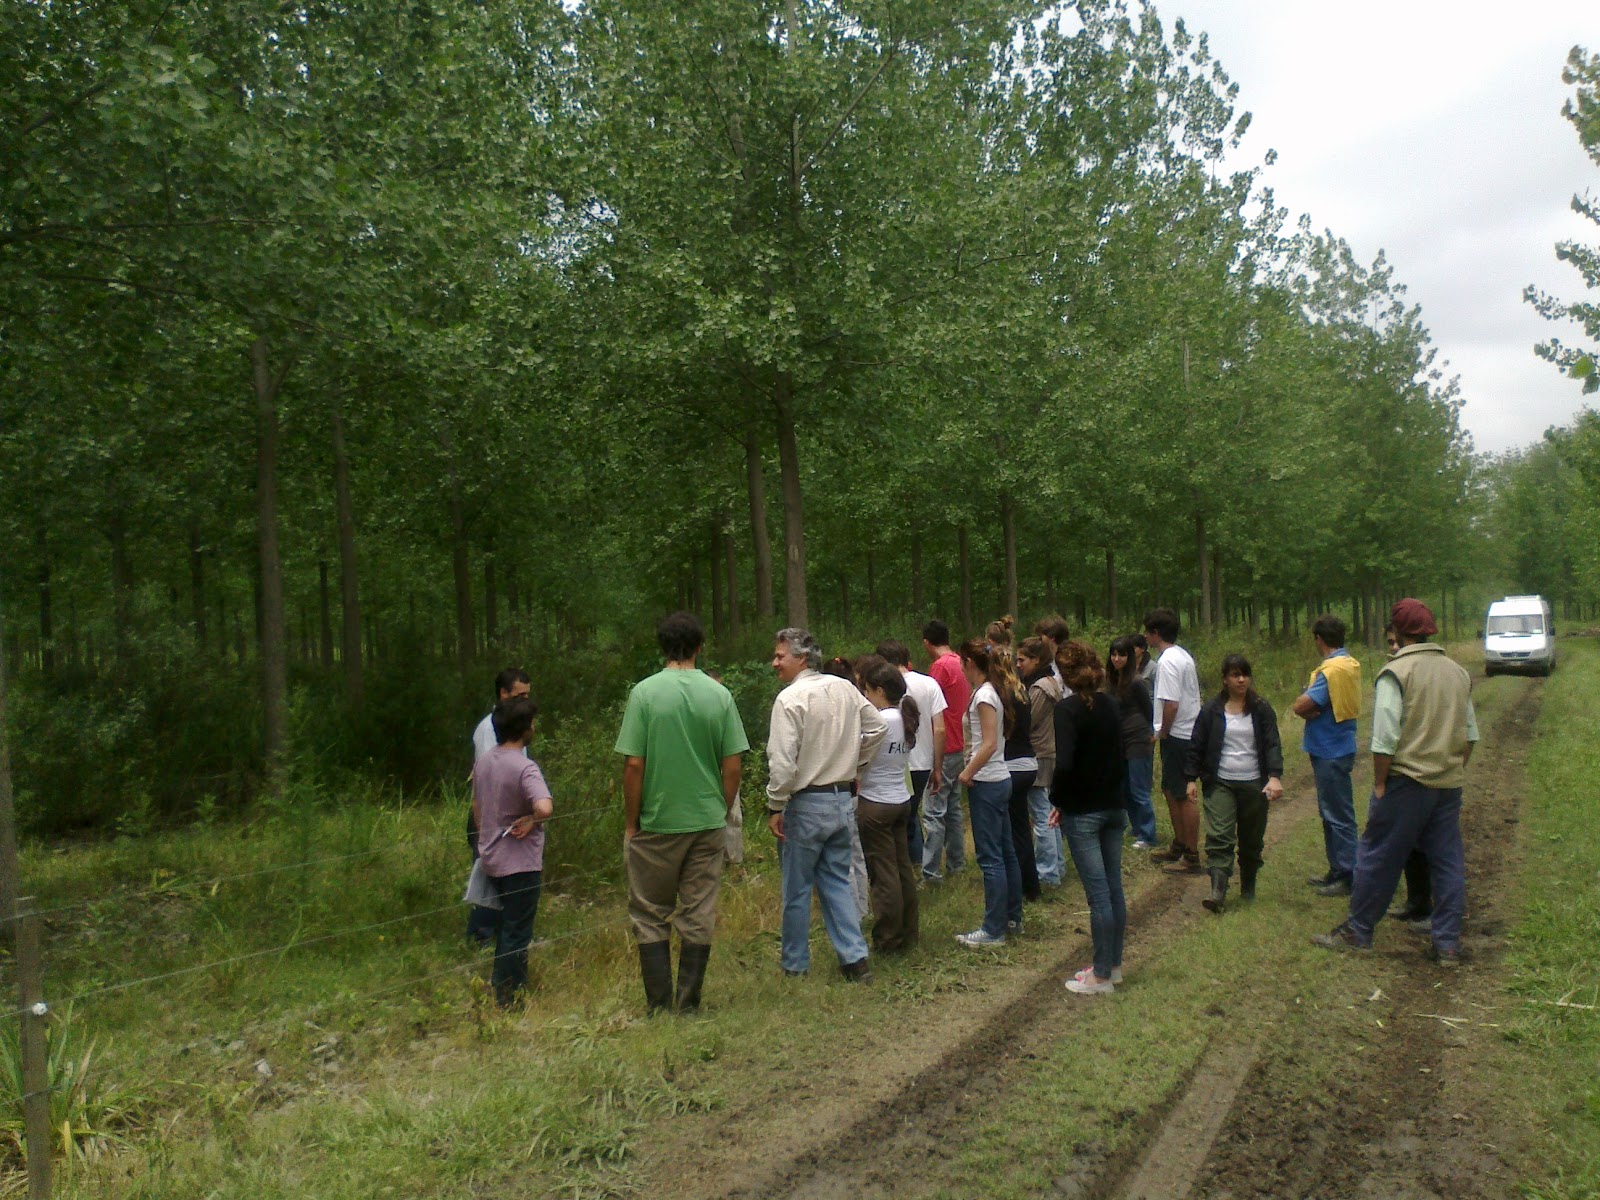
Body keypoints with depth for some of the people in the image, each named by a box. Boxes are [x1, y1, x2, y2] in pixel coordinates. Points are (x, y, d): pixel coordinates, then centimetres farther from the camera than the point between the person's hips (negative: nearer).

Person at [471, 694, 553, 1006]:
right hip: (521, 861, -8)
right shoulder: (524, 768, -23)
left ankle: (500, 984, 36)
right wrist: (530, 822, -18)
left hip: (492, 859, 8)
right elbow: (545, 807, -38)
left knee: (507, 924, 25)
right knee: (517, 932, 5)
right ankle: (509, 999, 14)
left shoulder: (482, 762, 3)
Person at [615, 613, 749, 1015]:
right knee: (699, 917, 11)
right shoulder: (719, 695, -2)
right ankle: (689, 1004, 17)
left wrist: (630, 824, -1)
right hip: (707, 821, 2)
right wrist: (724, 814, 13)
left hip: (656, 824, -2)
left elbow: (633, 765, -10)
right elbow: (732, 765, 0)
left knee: (650, 917, 11)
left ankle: (658, 1005, 15)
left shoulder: (645, 693, -10)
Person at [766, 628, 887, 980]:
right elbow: (878, 727, 13)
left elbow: (782, 762, -20)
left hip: (806, 804, -6)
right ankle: (855, 957, 12)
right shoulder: (845, 689, 4)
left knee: (797, 888, 8)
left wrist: (774, 807, -12)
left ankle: (795, 962, 20)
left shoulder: (790, 698, -16)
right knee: (837, 881, 16)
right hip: (843, 799, 6)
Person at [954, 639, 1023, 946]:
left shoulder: (983, 695, -17)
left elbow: (990, 743, -22)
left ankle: (993, 930, 1)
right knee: (1005, 852, 16)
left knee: (990, 858, -4)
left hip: (986, 782, -10)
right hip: (999, 779, 10)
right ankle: (1013, 918, 27)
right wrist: (971, 768, 7)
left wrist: (967, 773, -16)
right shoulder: (991, 691, 11)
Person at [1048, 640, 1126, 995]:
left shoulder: (1068, 708, -16)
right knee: (1113, 887, 14)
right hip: (1113, 806, 7)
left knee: (1098, 893, -1)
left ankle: (1101, 975, 8)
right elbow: (1120, 751, 11)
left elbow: (1064, 764, -26)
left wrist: (1057, 798, -10)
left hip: (1082, 813, -7)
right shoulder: (1110, 704, 5)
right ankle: (1114, 964, 25)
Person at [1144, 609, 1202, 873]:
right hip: (1185, 734, 10)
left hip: (1177, 737, -10)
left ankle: (1192, 858, 5)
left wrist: (1163, 732, -12)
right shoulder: (1181, 655, 12)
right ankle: (1179, 846, 32)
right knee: (1171, 791, 20)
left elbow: (1171, 704, -26)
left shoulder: (1168, 661, -20)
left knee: (1183, 796, -3)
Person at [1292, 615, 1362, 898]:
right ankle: (1337, 870, 27)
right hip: (1334, 748, 10)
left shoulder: (1331, 670, -22)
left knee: (1338, 816, -1)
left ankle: (1348, 877, 7)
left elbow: (1301, 707, -24)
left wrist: (1313, 713, -5)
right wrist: (1316, 712, -10)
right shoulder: (1350, 664, 9)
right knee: (1332, 813, 17)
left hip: (1330, 753, -10)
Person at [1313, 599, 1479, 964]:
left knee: (1378, 858, 4)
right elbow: (1470, 734, 13)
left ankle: (1357, 932, 14)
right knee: (1447, 862, 11)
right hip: (1449, 785, 6)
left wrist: (1380, 784, -9)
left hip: (1406, 782, -6)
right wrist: (1454, 772, 20)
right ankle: (1447, 944, 16)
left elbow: (1385, 738, -17)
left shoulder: (1396, 672, -12)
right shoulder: (1458, 673, 9)